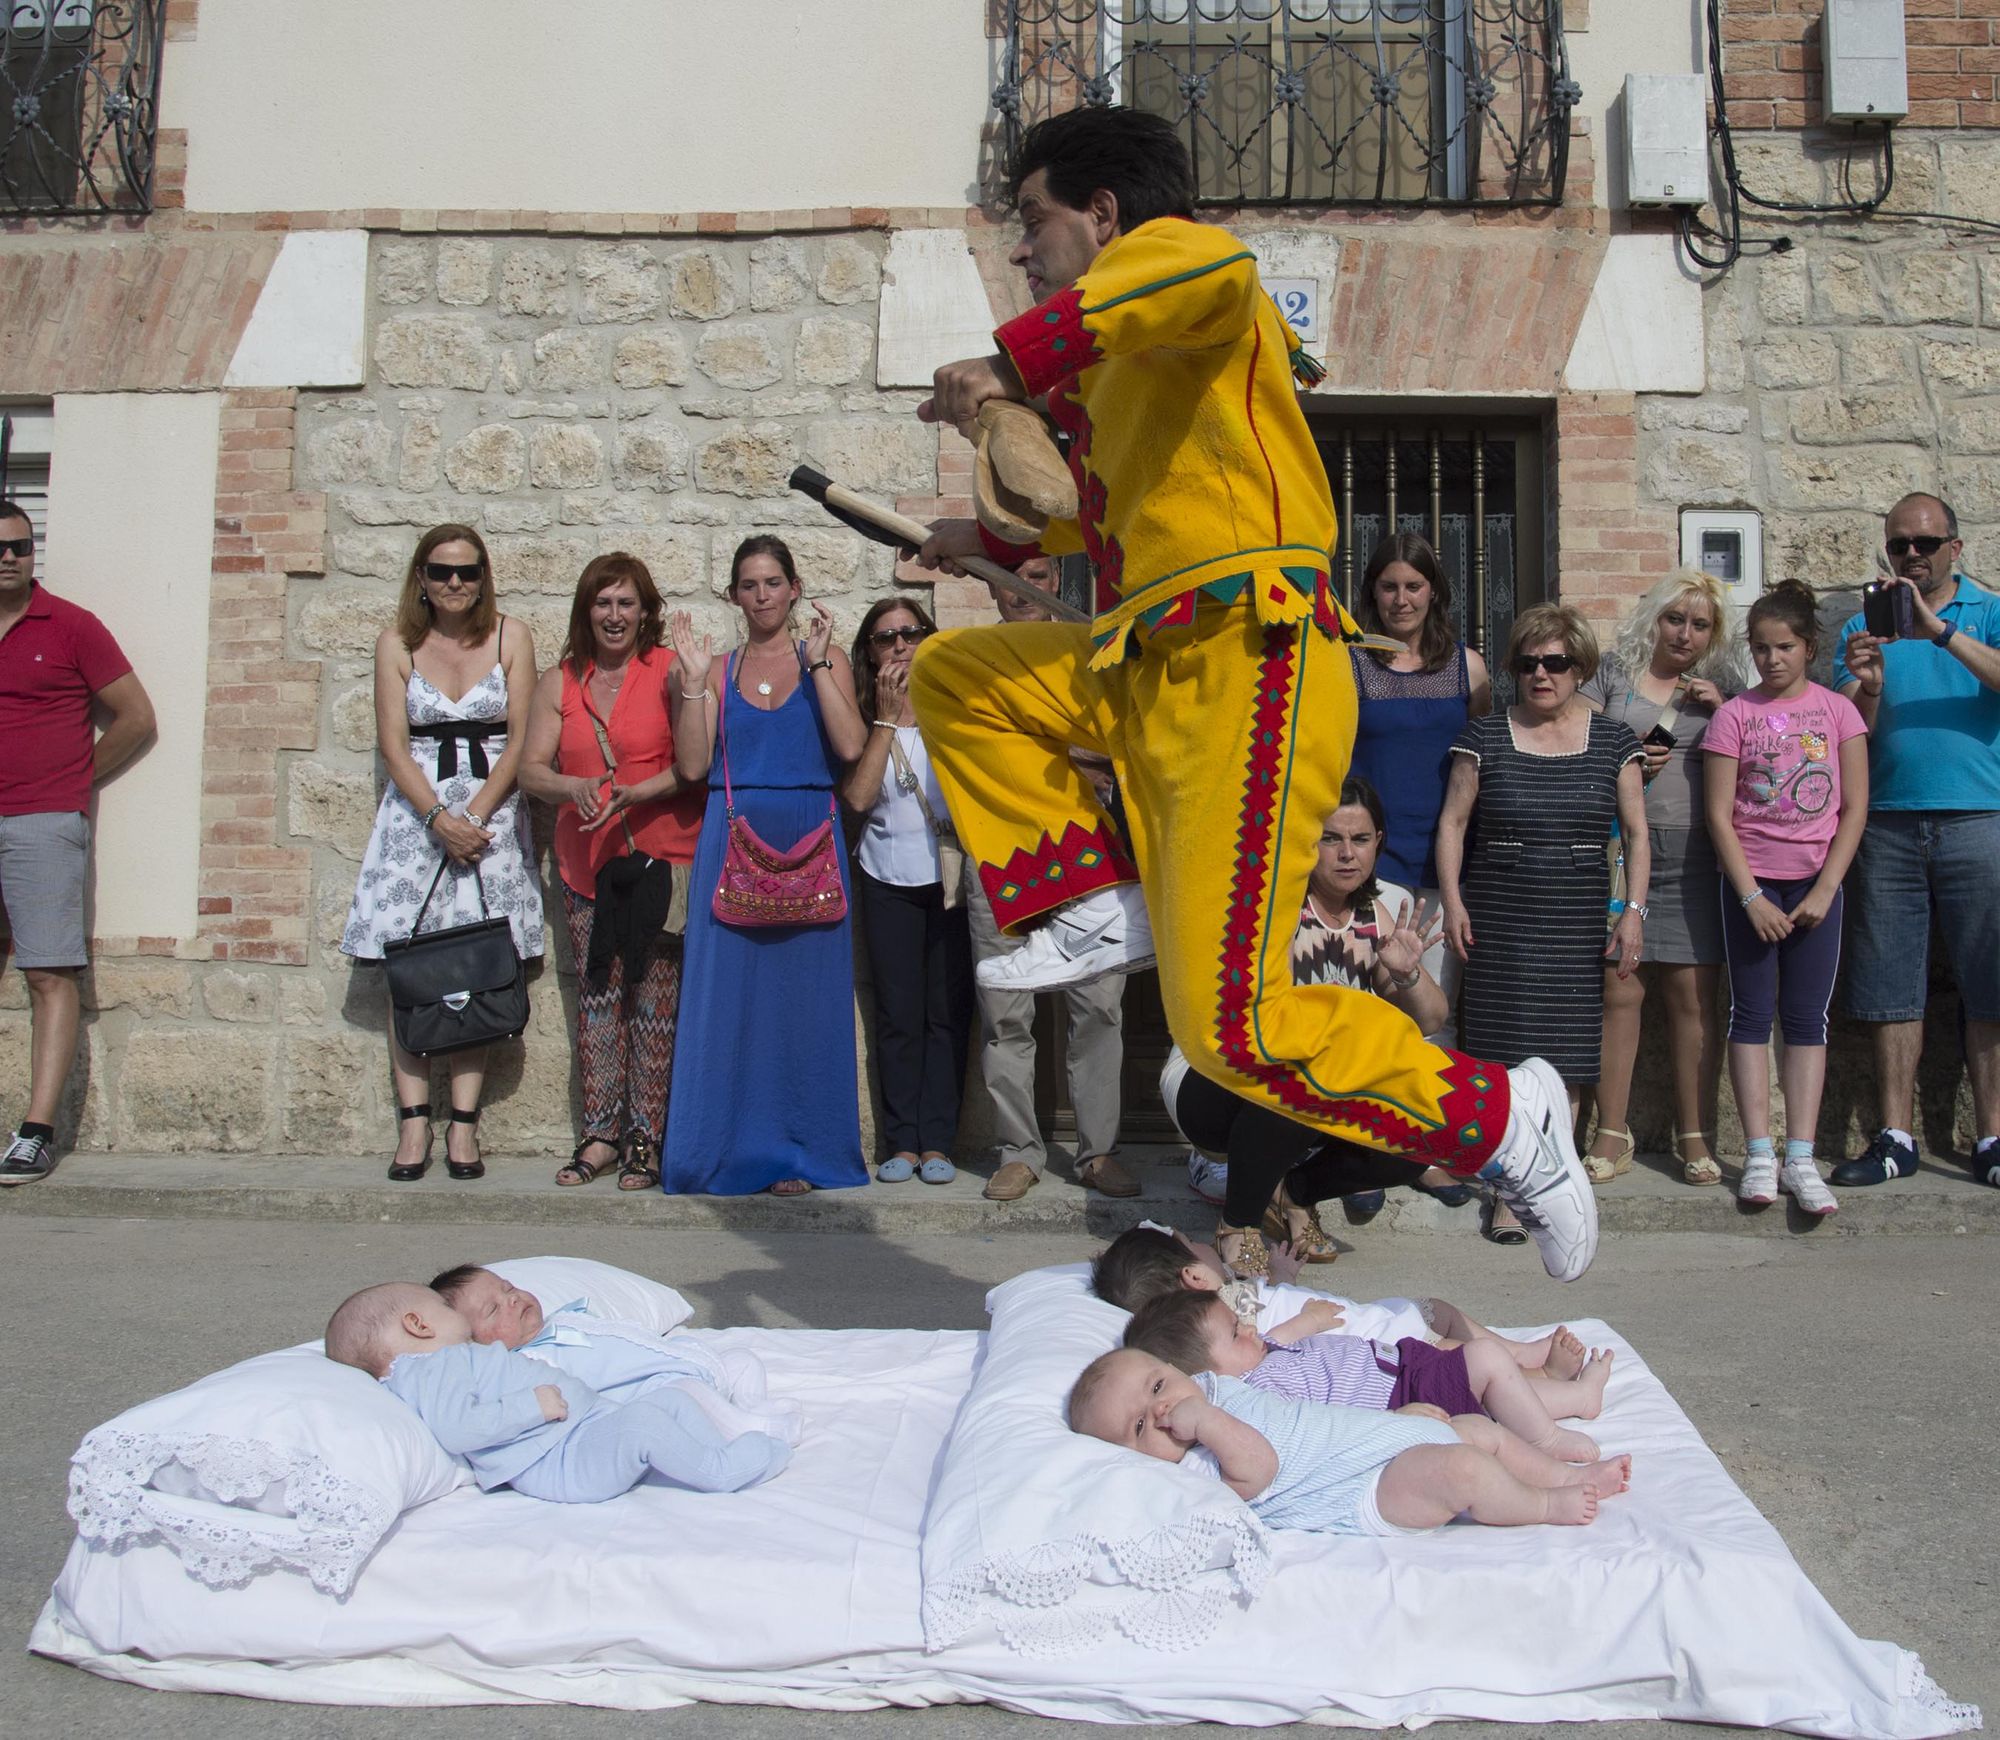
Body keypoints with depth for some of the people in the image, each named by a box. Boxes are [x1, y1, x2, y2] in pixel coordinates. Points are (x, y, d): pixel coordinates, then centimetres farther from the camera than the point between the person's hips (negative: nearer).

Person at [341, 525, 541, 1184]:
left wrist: (474, 817, -9)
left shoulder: (511, 637, 4)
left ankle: (464, 1124, -2)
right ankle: (414, 1124, -2)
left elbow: (520, 741, 0)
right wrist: (439, 818, -12)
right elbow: (394, 746, 1)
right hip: (416, 813, 1)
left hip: (492, 813, -1)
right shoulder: (397, 643, 6)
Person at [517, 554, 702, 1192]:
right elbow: (530, 769, 5)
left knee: (653, 995, -4)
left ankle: (645, 1139, 2)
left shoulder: (670, 672, -2)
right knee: (596, 995, 5)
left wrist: (635, 795, -22)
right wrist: (574, 787, -16)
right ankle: (600, 1134, 11)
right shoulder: (558, 683, 11)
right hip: (586, 861, 4)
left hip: (661, 855, -4)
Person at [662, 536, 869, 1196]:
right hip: (733, 843, 1)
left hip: (809, 843, -1)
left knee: (804, 988, -1)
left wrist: (817, 662, -9)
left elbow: (850, 747, -9)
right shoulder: (719, 671, 12)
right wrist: (692, 679, -3)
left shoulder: (826, 660, 8)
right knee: (729, 988, -1)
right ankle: (732, 1146, 8)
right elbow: (692, 765, 1)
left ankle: (799, 1149, 8)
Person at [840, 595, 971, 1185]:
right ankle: (902, 1143, 7)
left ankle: (937, 1142, 5)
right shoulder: (860, 719, 5)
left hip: (951, 876, -1)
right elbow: (857, 797, -10)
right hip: (887, 882, 1)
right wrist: (888, 719, -8)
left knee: (948, 1012, -1)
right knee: (898, 1015, 2)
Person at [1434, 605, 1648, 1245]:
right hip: (1498, 915, -1)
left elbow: (1636, 832, 9)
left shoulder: (1613, 742, 7)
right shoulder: (1485, 737, 5)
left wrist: (1634, 910, 0)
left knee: (1564, 1058, 0)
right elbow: (1453, 820, 5)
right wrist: (1452, 900, -6)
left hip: (1578, 922, 1)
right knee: (1505, 1055, -6)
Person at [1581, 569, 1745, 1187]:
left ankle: (1695, 1136, 8)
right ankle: (1612, 1134, 6)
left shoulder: (1722, 685, 16)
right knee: (1617, 990, -2)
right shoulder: (1613, 672, 11)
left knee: (1692, 995, -1)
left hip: (1692, 855, 1)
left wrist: (1725, 711, -1)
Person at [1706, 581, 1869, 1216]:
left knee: (1807, 1017, 1)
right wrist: (1751, 897, -10)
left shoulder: (1837, 710, 2)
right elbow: (1719, 815, -4)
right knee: (1752, 1013, 0)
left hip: (1816, 883, 1)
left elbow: (1854, 809, 0)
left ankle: (1801, 1159, 3)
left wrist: (1824, 890, -7)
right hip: (1750, 882, -1)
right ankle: (1760, 1156, 3)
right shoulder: (1735, 714, 0)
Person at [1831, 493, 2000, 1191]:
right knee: (1891, 988, 2)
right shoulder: (1864, 628, 13)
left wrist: (1940, 632, -22)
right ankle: (1896, 1137, 8)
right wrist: (1867, 686, -12)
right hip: (1889, 825, 2)